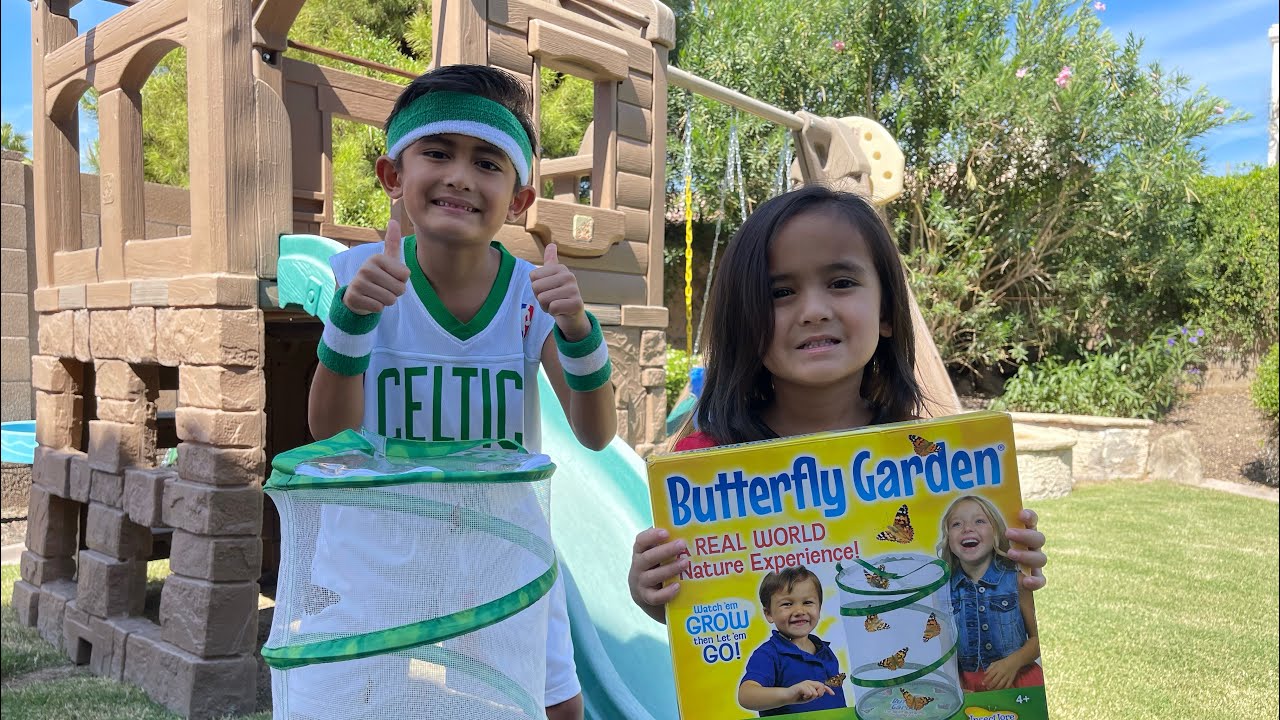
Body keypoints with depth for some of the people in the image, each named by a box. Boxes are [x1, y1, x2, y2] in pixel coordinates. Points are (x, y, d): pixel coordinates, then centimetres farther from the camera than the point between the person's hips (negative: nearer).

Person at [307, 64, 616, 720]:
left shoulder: (532, 292, -11)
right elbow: (329, 432, -14)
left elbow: (596, 434, -15)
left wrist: (575, 327, -32)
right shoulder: (364, 274, -12)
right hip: (390, 554, 0)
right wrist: (352, 314, -29)